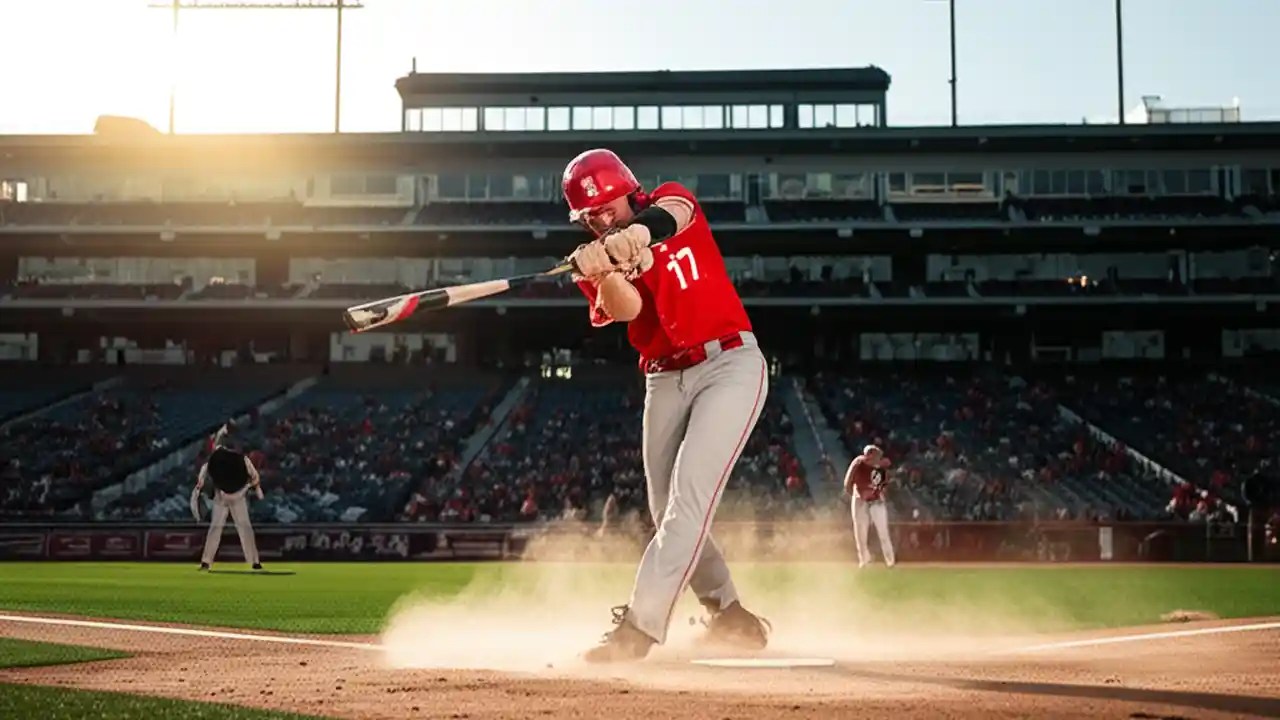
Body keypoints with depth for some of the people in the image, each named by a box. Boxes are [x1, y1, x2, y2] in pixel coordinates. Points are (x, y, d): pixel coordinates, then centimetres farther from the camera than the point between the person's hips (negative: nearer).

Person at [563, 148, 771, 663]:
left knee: (689, 494, -18)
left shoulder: (672, 203, -1)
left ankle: (640, 624, -23)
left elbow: (670, 215, -28)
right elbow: (624, 309, -19)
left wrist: (639, 232, -51)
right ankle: (730, 616, 25)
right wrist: (606, 269, -42)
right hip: (664, 383, 5)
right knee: (668, 514, 8)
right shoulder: (594, 262, 3)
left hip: (730, 365, -5)